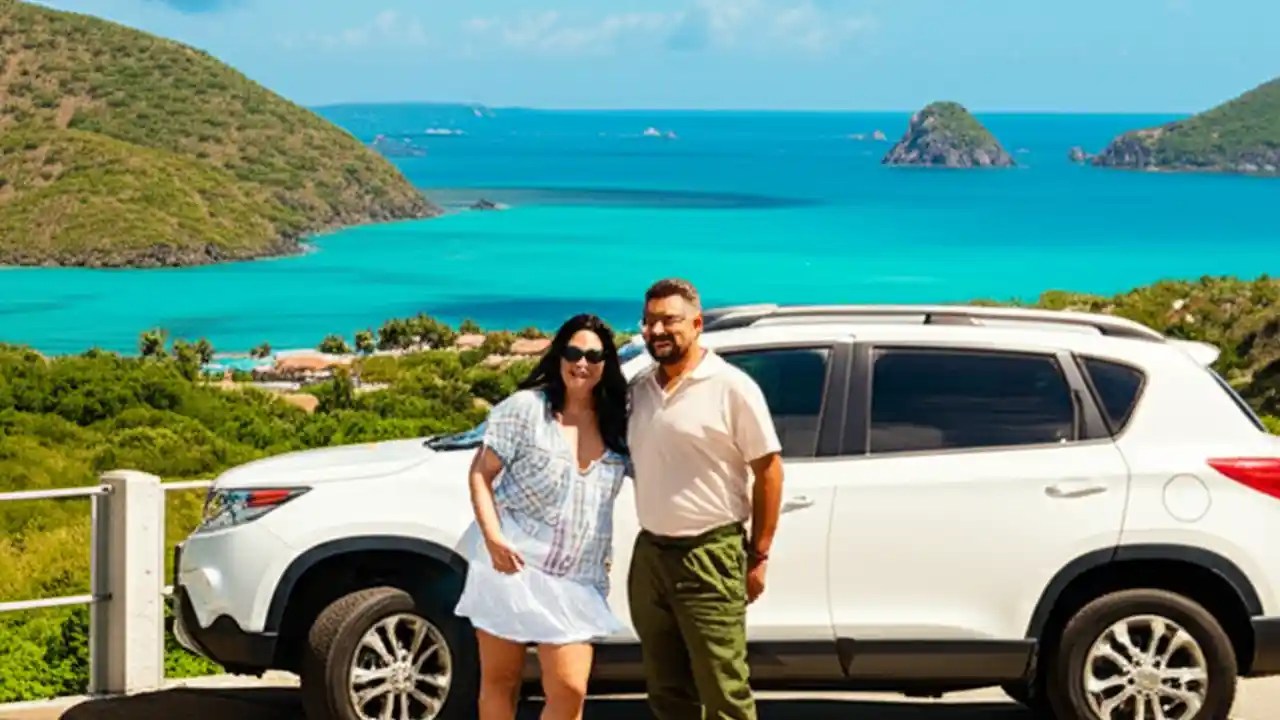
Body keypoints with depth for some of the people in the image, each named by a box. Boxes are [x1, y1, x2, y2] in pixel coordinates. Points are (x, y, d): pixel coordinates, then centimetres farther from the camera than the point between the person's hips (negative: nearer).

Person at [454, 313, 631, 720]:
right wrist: (492, 536, -18)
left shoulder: (618, 425, 6)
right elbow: (480, 474, -5)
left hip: (576, 581, 3)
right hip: (512, 563, -3)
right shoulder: (526, 407, -5)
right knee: (499, 681, 8)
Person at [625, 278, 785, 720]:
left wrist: (759, 556, -8)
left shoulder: (731, 387, -8)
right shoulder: (640, 389, 10)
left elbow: (768, 471, -6)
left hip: (709, 558, -6)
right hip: (649, 555, 7)